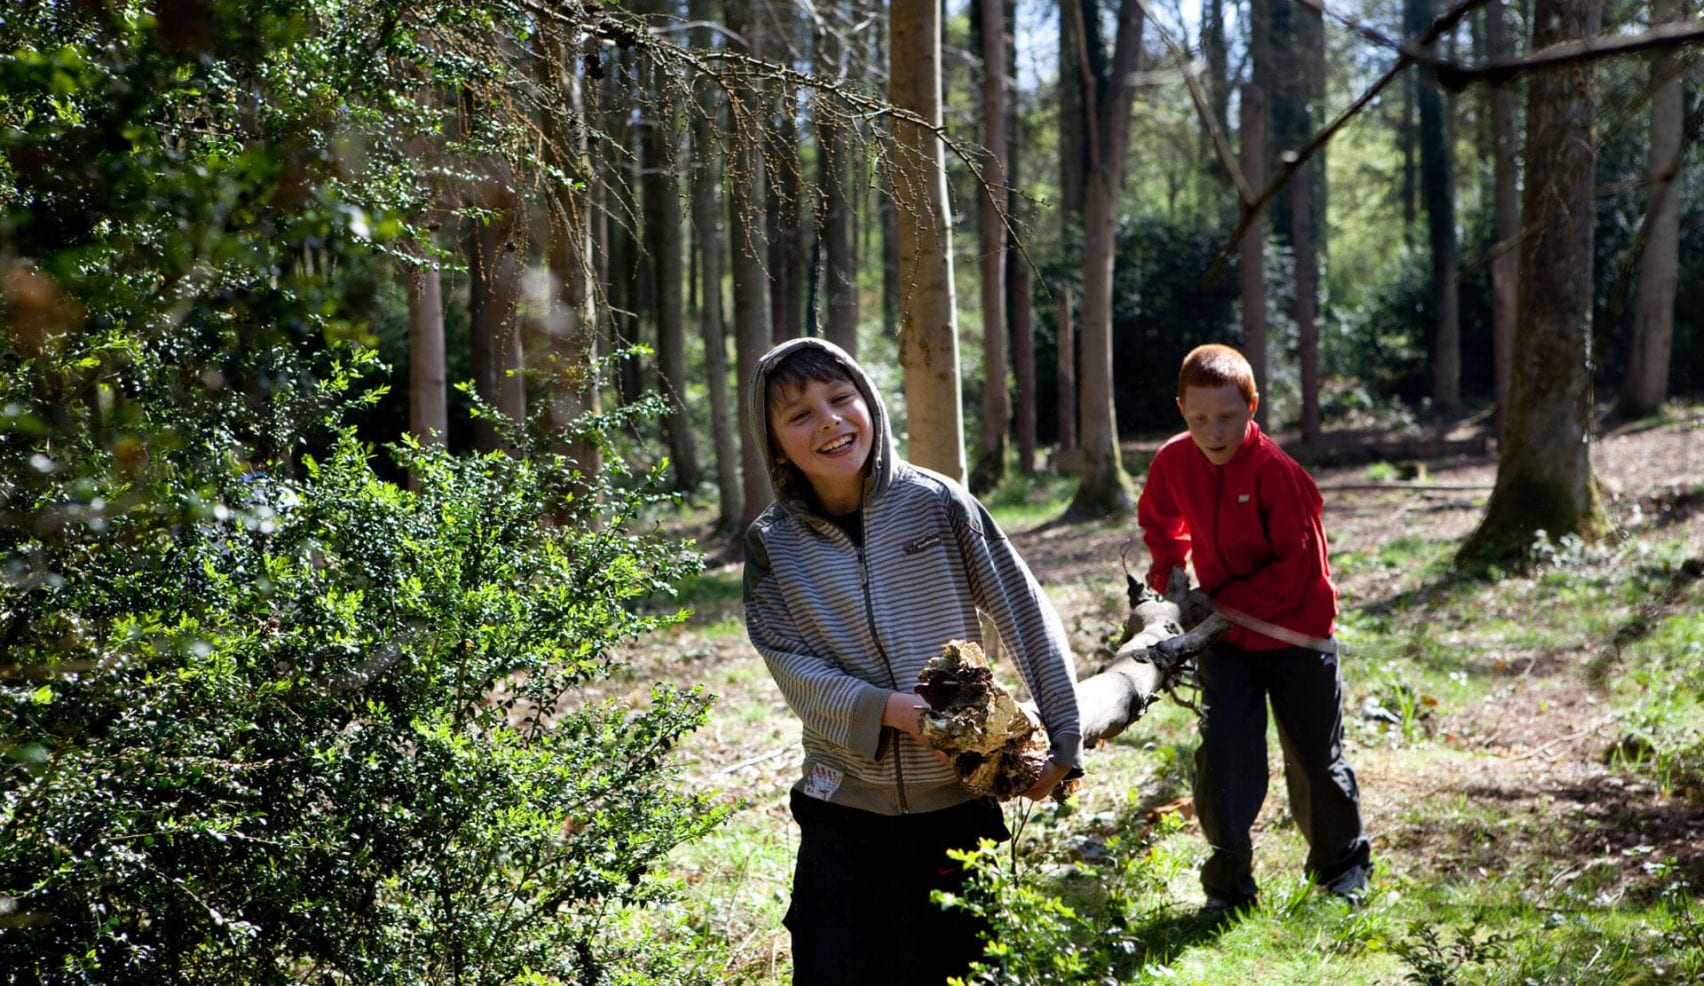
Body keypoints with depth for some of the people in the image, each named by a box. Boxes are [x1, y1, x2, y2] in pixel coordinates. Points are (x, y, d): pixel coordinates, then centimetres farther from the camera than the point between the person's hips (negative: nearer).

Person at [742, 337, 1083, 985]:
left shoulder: (938, 505, -5)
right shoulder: (771, 544, -2)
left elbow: (1024, 615, -2)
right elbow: (794, 668, -9)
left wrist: (1061, 736, -5)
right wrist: (891, 709, -23)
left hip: (960, 800, 0)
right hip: (844, 809, 1)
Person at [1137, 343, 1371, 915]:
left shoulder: (1277, 472, -22)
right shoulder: (1175, 462, -5)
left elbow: (1299, 568, -20)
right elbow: (1158, 522, 17)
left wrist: (1222, 604, -21)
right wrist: (1171, 574, 0)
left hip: (1296, 632, -3)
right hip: (1224, 635, 3)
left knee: (1315, 759, 10)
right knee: (1223, 750, -10)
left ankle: (1343, 863, 33)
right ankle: (1229, 881, 1)